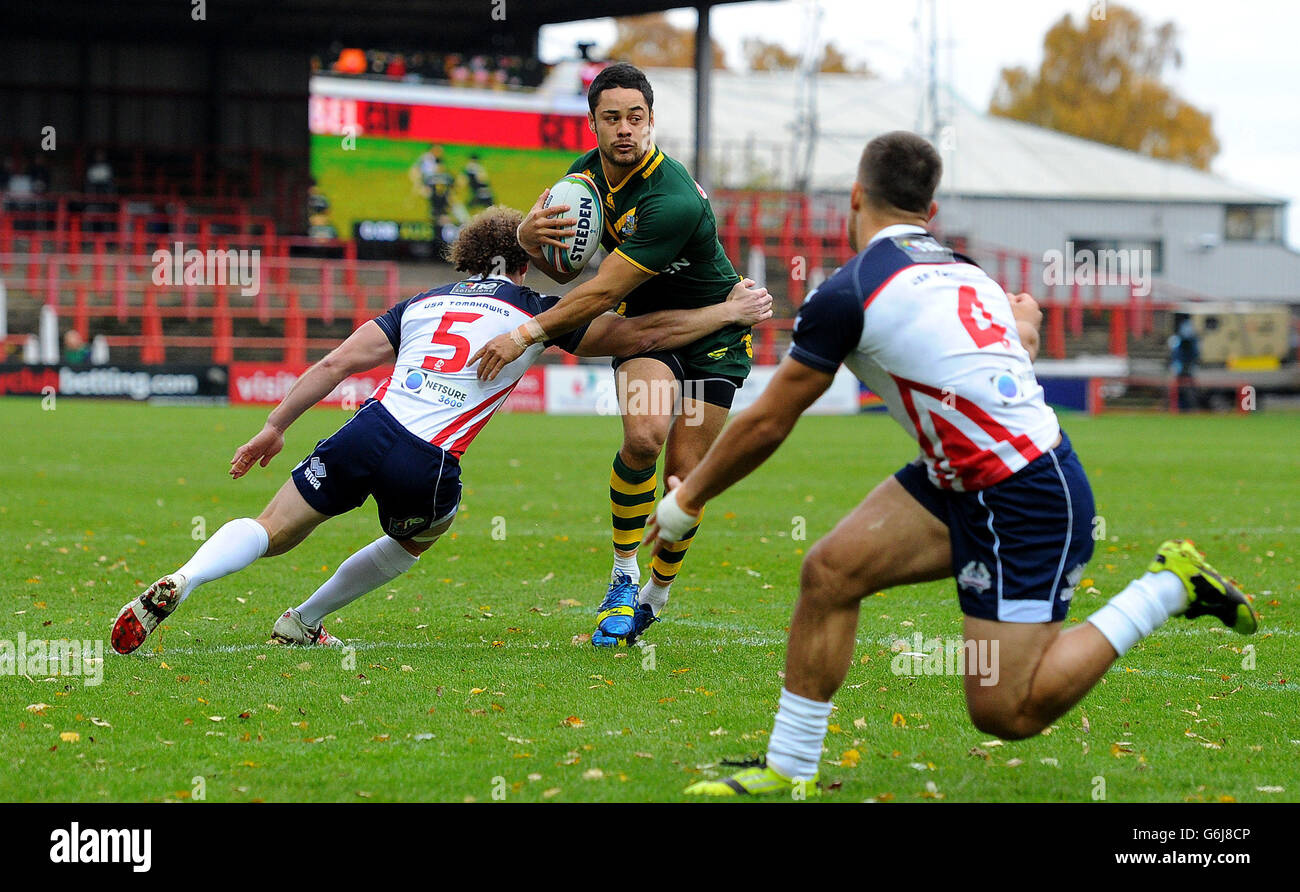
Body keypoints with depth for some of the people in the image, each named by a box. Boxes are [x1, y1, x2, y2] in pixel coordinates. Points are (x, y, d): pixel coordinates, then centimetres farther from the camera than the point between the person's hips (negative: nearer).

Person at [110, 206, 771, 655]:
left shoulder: (423, 303, 21)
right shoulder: (535, 312, 11)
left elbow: (335, 364, 16)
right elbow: (636, 335, 9)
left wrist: (274, 427, 21)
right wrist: (726, 313, 18)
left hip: (365, 433, 3)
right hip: (428, 465, -3)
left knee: (270, 531, 8)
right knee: (414, 540, 31)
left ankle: (175, 587, -19)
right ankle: (302, 622, 30)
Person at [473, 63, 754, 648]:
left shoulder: (674, 200, -32)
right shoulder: (587, 172, -8)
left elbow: (603, 291, -32)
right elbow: (563, 270, 2)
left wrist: (527, 334, -31)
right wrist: (529, 237, -20)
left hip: (713, 333, -4)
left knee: (685, 474, -7)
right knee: (644, 436, -24)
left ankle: (655, 596, 16)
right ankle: (623, 578, -9)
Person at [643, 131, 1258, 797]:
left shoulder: (848, 293, -14)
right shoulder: (964, 273, 8)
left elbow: (765, 424, -4)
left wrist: (687, 498, 10)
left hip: (1026, 505, -9)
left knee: (1006, 714, -3)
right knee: (829, 570, 2)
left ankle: (1169, 588, 3)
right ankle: (789, 768, 8)